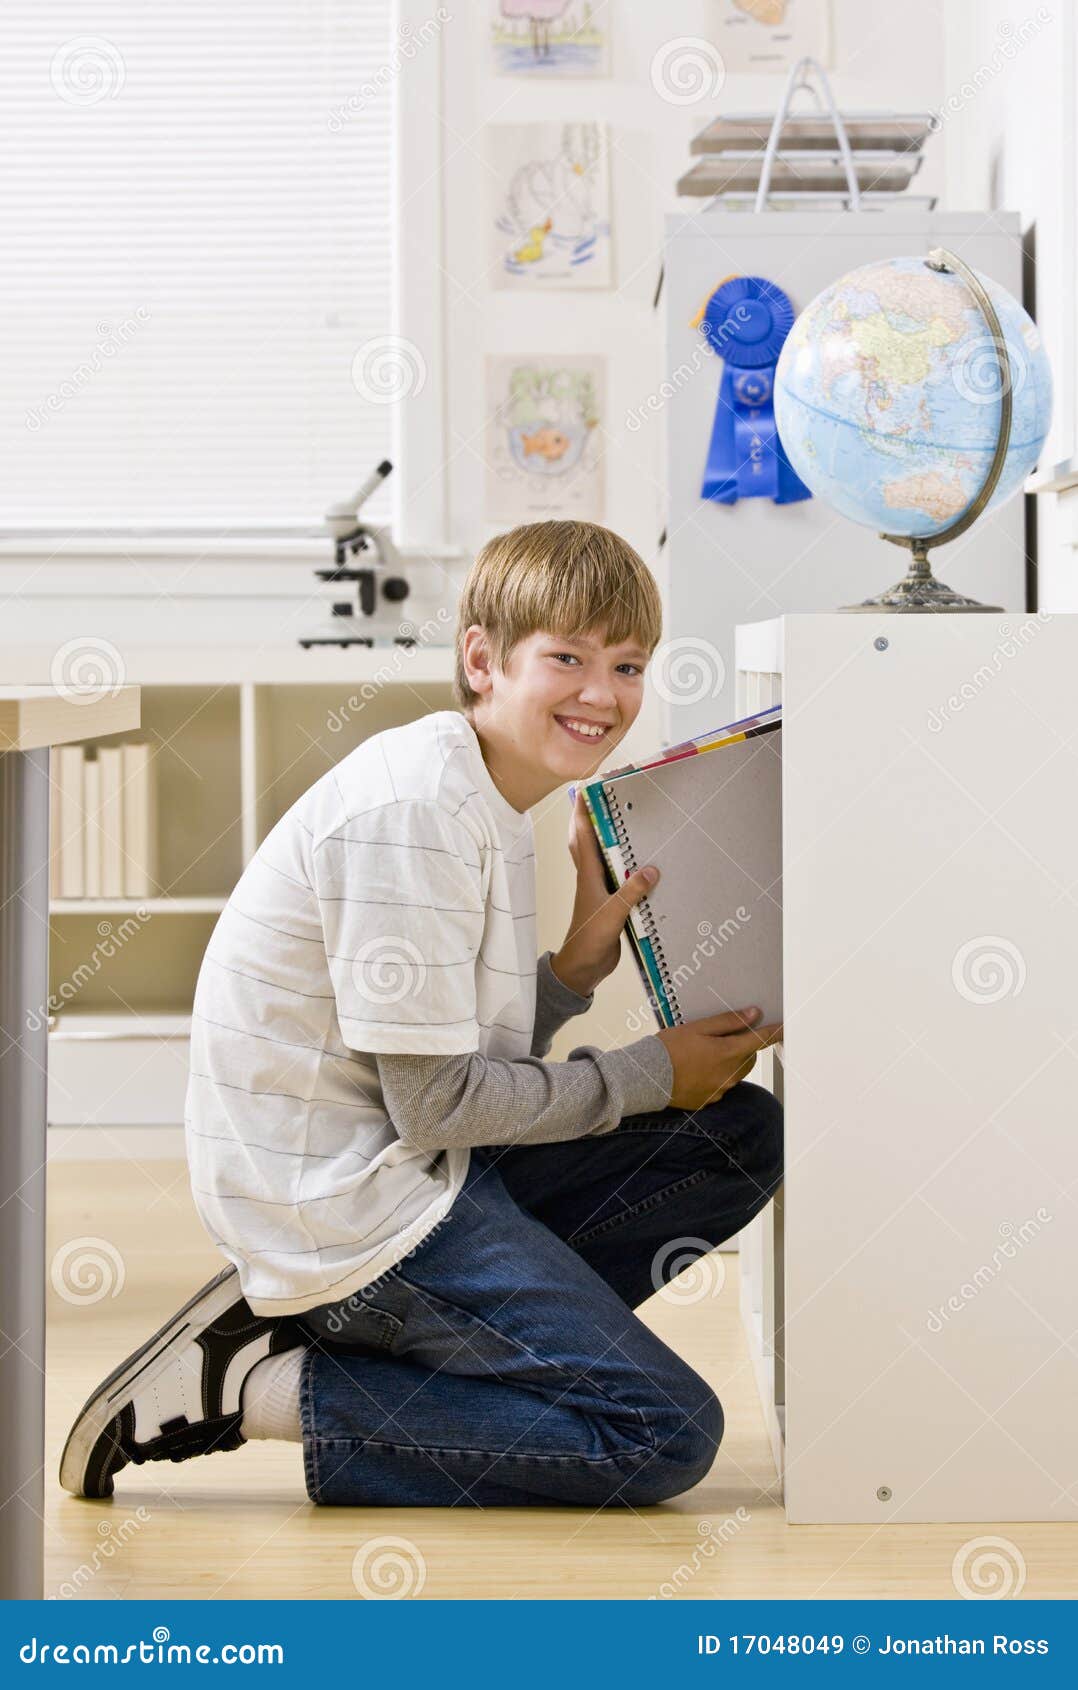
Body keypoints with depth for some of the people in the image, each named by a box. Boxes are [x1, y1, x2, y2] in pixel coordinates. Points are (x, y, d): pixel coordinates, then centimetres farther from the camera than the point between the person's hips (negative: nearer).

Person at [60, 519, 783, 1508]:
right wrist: (651, 1074, -8)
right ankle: (267, 1389, -6)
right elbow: (435, 1102, -19)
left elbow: (479, 1055, 12)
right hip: (342, 1211, -10)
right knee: (668, 1436, -9)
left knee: (745, 1136, 10)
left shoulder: (490, 803, 11)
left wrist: (579, 965, -4)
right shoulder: (410, 807, -20)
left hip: (414, 1168, 10)